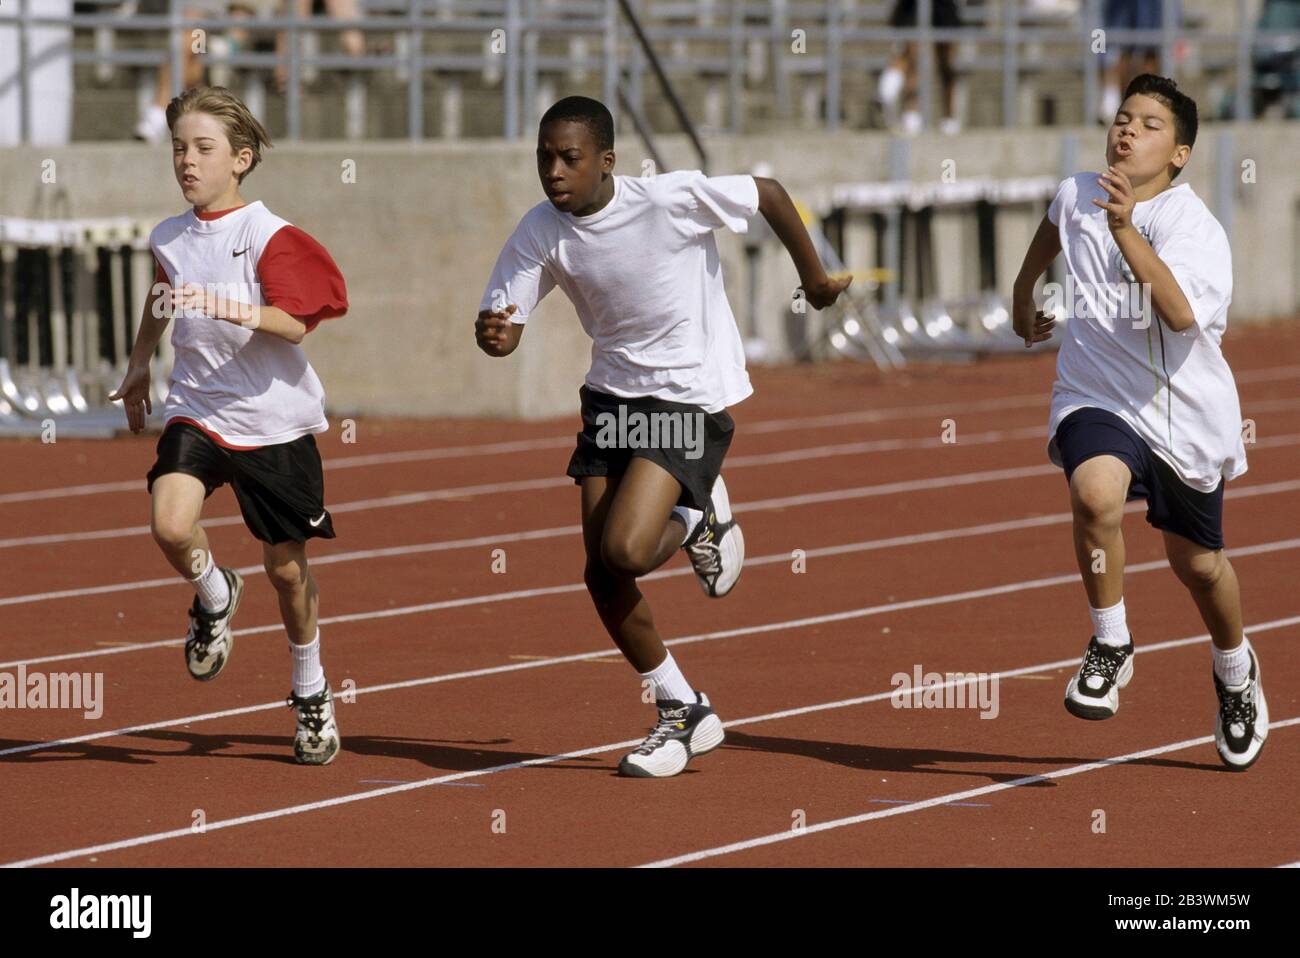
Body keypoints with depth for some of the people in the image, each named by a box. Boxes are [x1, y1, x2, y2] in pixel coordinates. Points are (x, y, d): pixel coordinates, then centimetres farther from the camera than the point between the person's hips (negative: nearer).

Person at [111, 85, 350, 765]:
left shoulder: (271, 238, -13)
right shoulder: (169, 239, 4)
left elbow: (293, 324, -27)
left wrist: (229, 308, -41)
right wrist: (138, 364, 32)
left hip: (276, 421, -3)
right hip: (197, 410, 3)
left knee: (286, 569, 7)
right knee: (171, 526, -25)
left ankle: (311, 694, 31)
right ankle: (215, 597, 9)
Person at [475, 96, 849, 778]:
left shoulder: (672, 198, -21)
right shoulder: (540, 234, -8)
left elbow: (769, 193, -6)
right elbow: (503, 329, -6)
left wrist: (814, 279, 7)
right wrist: (491, 334, -32)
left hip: (692, 398, -5)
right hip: (613, 396, 5)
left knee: (624, 551, -23)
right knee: (602, 576, 1)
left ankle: (698, 520, 12)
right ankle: (685, 713, 20)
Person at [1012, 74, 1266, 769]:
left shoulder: (1194, 227, -19)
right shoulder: (1076, 195, -3)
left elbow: (1181, 313, -38)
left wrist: (1125, 230, -43)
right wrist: (1023, 293, 33)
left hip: (1186, 417, -2)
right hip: (1095, 400, 2)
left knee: (1198, 565, 13)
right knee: (1096, 493, -32)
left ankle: (1234, 671, 45)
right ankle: (1110, 647, -12)